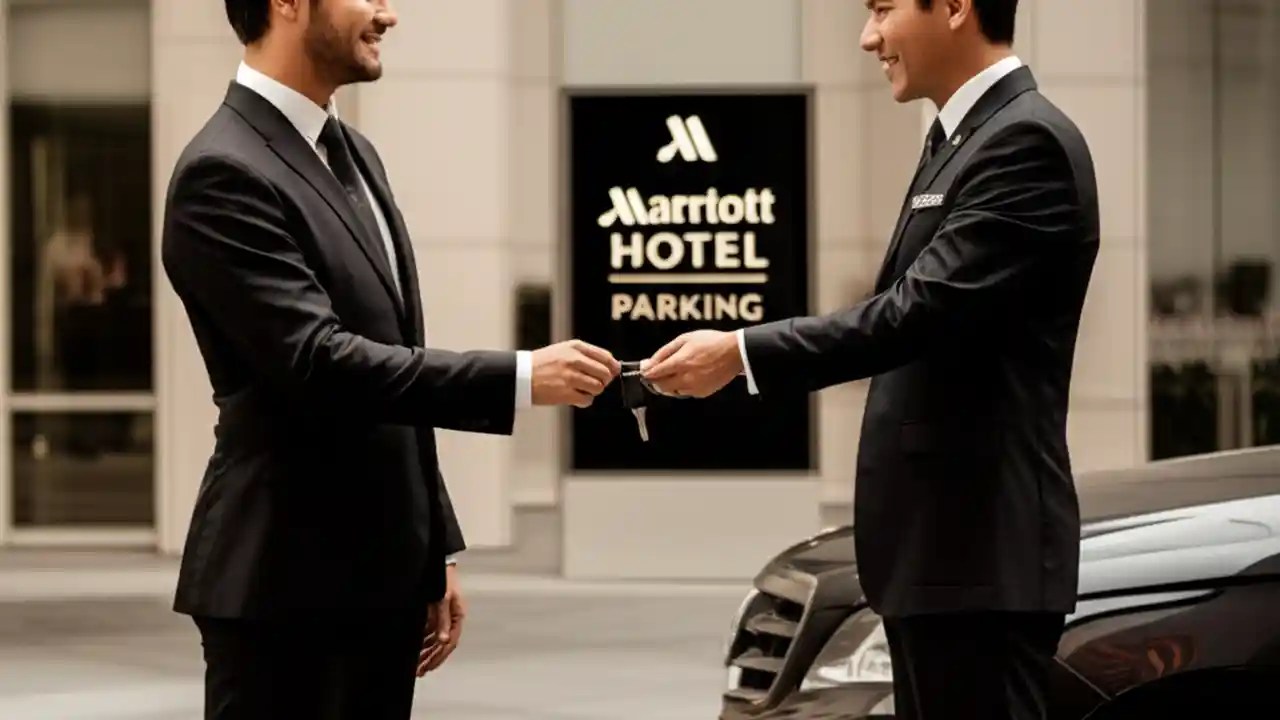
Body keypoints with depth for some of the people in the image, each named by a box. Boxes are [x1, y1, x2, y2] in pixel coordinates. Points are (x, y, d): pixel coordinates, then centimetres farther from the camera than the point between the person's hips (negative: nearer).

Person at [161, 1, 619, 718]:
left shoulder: (352, 152, 15)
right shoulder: (225, 174, -15)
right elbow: (317, 363, -23)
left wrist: (436, 551, 17)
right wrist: (522, 377, -24)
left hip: (380, 573, 9)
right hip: (288, 581, -9)